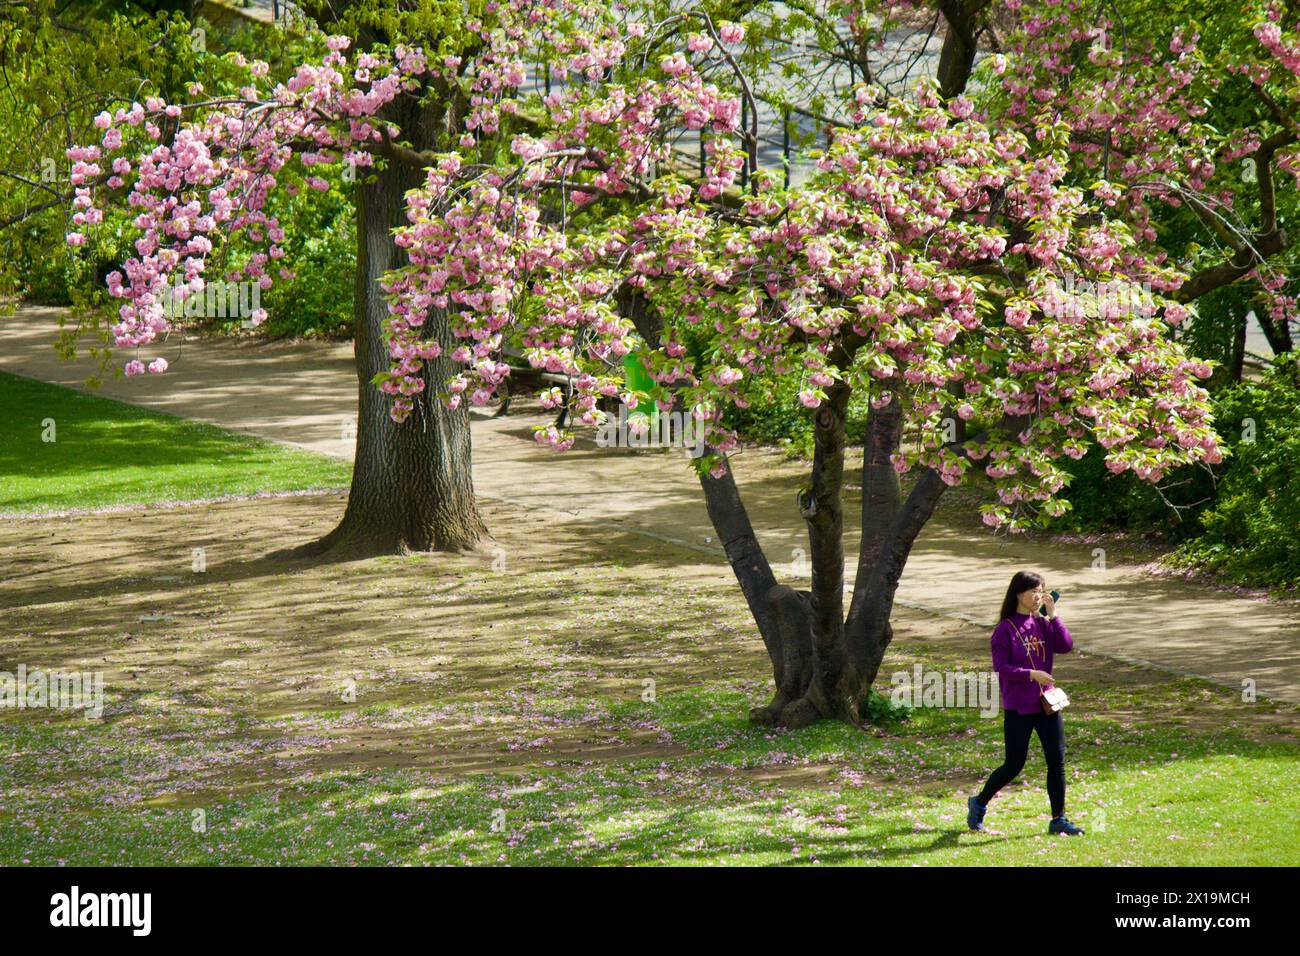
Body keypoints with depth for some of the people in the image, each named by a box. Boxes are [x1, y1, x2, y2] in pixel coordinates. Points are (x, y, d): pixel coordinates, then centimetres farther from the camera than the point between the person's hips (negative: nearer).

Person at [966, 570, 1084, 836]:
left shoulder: (1043, 624, 7)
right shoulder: (1005, 629, -8)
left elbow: (1066, 646, -6)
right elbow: (1001, 667, -13)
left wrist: (1053, 615, -9)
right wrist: (1031, 674, -22)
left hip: (1047, 704, 5)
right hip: (1018, 708, -5)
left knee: (1057, 761, 0)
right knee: (1014, 765, 0)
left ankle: (1058, 819, 7)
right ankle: (979, 804, 22)